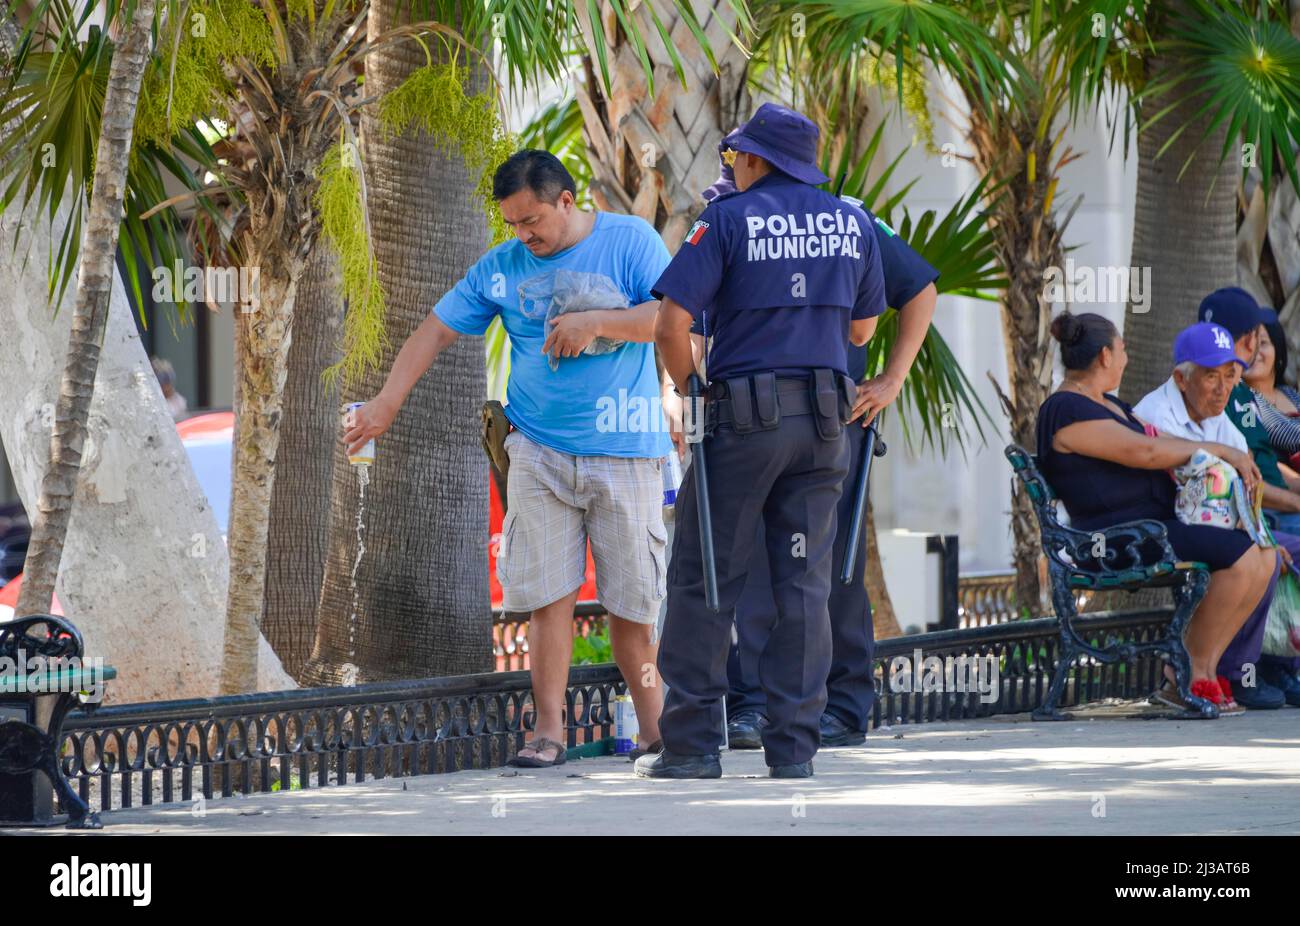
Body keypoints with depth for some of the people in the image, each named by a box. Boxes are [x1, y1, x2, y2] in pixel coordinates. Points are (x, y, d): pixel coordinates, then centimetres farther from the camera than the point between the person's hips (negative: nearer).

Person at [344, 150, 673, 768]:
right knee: (549, 593, -5)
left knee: (631, 600, 1)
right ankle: (548, 729, -3)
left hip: (624, 453, -2)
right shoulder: (501, 268, 8)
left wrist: (595, 322, -18)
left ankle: (655, 727, 13)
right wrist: (387, 402, 0)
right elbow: (436, 330, 8)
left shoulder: (630, 241, -1)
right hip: (539, 454, 2)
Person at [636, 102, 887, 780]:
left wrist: (689, 387, 3)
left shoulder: (728, 220, -5)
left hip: (745, 417, -4)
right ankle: (794, 745, 5)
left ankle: (692, 744, 1)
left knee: (703, 578, 3)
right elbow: (863, 327, 19)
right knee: (804, 583, 7)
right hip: (825, 419, 4)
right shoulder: (851, 222, 9)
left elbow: (672, 324, -12)